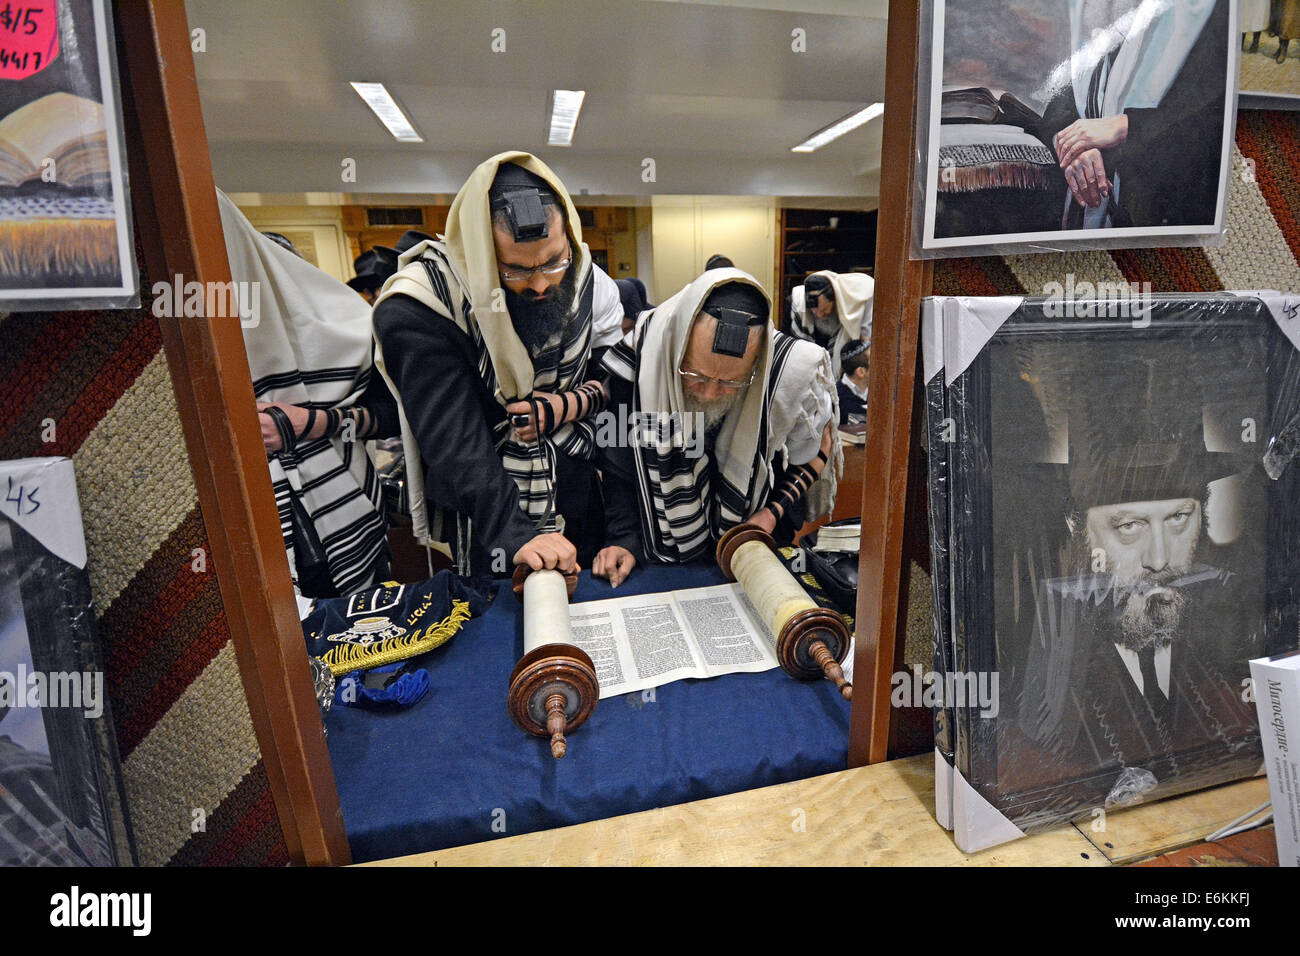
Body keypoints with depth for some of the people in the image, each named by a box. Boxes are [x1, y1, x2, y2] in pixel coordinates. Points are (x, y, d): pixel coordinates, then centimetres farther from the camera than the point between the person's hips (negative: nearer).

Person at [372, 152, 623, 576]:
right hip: (487, 513, -4)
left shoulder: (585, 277, -8)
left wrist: (572, 405, -17)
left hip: (581, 494, 4)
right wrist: (516, 534, -37)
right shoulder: (420, 310, -22)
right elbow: (454, 443, -27)